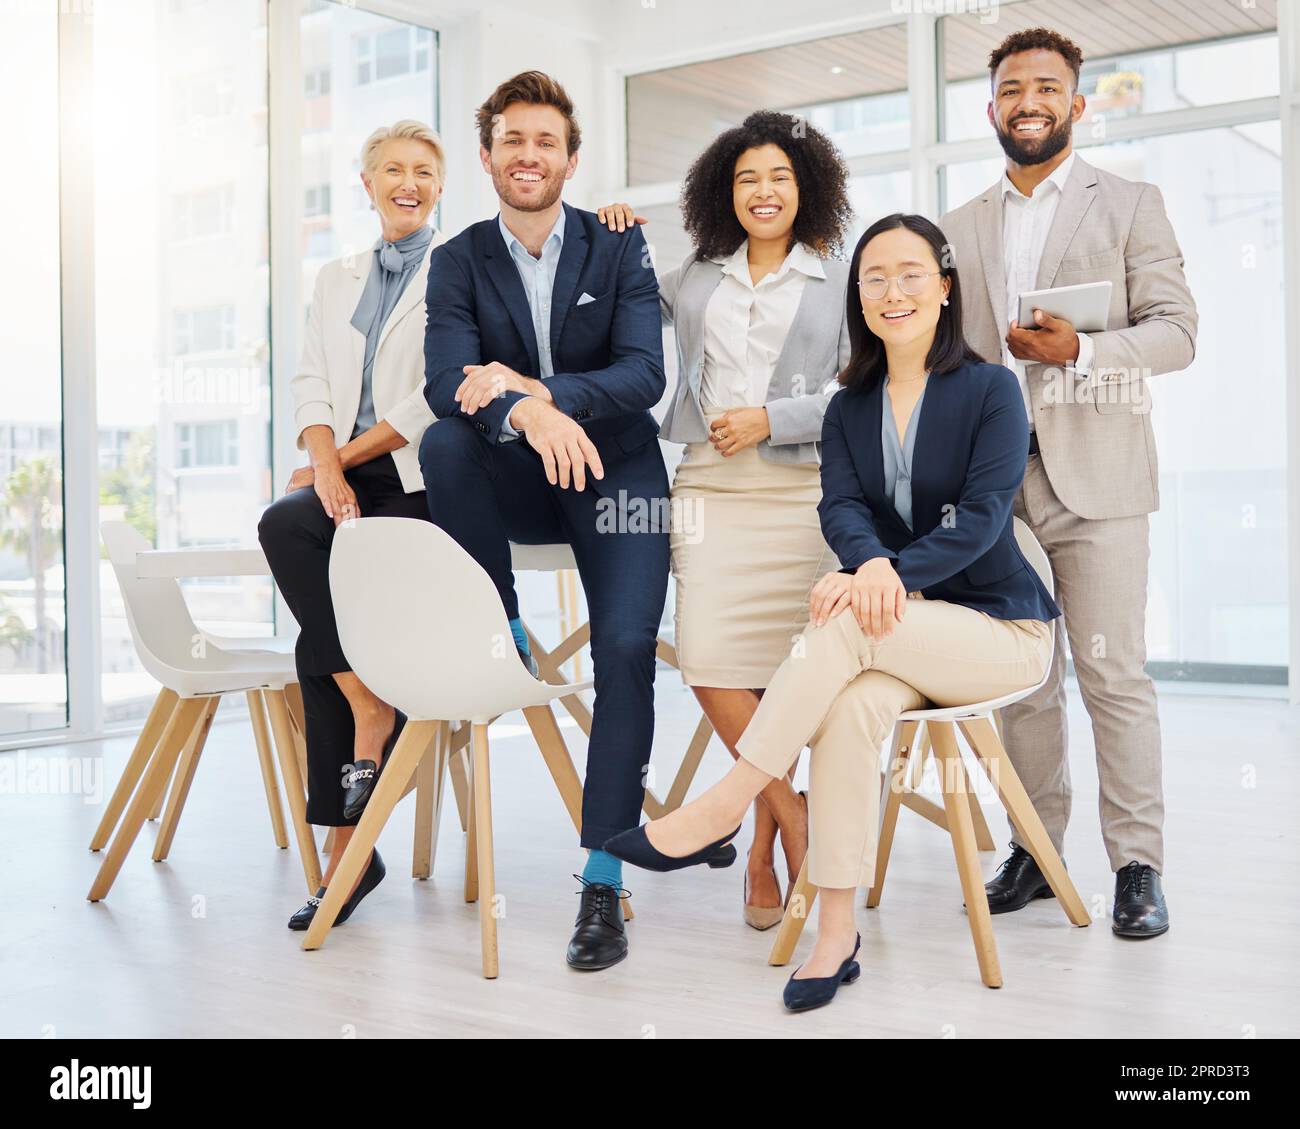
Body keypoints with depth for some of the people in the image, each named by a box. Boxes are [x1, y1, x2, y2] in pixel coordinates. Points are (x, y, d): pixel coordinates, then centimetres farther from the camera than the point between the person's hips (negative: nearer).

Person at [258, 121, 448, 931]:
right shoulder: (336, 280, 22)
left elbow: (441, 397, -8)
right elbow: (312, 386, 11)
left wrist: (346, 455, -10)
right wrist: (325, 464, -8)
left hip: (426, 479, -5)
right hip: (351, 481, 5)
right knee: (285, 527, -27)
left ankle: (348, 847, -14)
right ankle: (369, 709, -15)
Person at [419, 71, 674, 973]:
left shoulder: (619, 251, 0)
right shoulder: (459, 262, 2)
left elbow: (645, 375, -13)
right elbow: (447, 380, -15)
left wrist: (532, 387, -27)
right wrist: (525, 415, -37)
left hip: (615, 471, -1)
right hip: (517, 483, 2)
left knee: (627, 646, -21)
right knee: (445, 440, -32)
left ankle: (603, 880, -14)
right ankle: (502, 638, -13)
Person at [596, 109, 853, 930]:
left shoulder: (839, 282, 8)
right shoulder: (697, 279, 18)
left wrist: (772, 418, -9)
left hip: (799, 488, -2)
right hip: (710, 486, 3)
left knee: (772, 670, -3)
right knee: (710, 663, -11)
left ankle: (765, 849, 11)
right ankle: (796, 825, 3)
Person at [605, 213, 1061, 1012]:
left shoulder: (990, 389, -4)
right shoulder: (850, 407, 10)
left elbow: (983, 513, -15)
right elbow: (841, 505, -6)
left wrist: (894, 574, -32)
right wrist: (870, 563, -30)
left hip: (1001, 628, -3)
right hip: (900, 623, 3)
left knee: (846, 620, -33)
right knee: (853, 705, -32)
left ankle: (722, 809, -28)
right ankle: (838, 935, -27)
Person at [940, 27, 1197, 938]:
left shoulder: (1131, 206, 7)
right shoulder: (961, 230, 17)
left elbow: (1176, 331, -1)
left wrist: (1081, 350, -17)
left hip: (1094, 478, -3)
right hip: (995, 483, 4)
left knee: (1115, 674, -5)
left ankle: (1139, 863, 2)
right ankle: (1035, 849, 17)